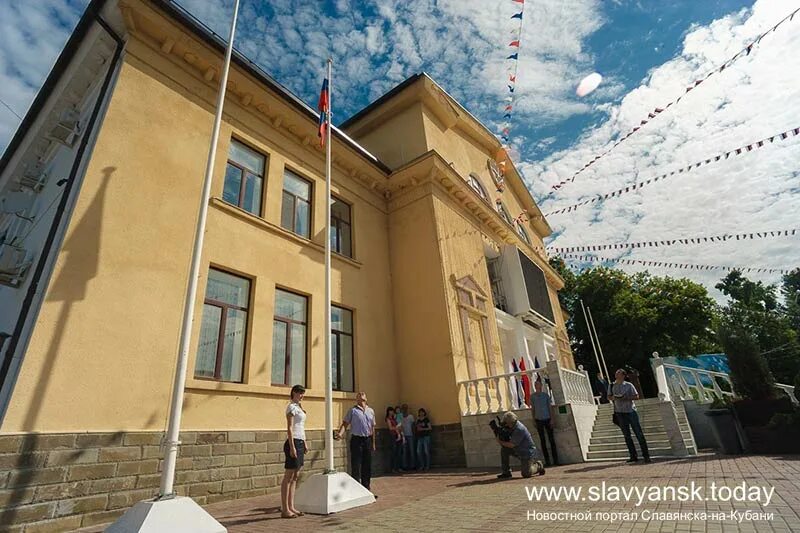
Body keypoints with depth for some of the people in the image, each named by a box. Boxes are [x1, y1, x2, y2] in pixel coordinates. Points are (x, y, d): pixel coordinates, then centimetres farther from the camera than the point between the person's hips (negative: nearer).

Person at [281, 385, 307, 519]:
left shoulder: (298, 407, 16)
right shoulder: (291, 407, -10)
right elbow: (289, 428, -16)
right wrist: (292, 447, -20)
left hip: (300, 442, 9)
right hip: (294, 442, -9)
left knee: (295, 477, 11)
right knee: (288, 477, -2)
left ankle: (291, 507, 17)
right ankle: (285, 509, 4)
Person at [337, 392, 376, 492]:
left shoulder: (371, 411, 12)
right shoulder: (353, 410, 0)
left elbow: (372, 428, 16)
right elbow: (345, 423, -5)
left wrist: (373, 443, 15)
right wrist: (340, 433, -24)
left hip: (368, 440, 4)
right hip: (356, 440, -4)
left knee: (367, 466, 10)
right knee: (356, 466, -2)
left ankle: (366, 490, 22)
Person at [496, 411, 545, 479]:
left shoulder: (519, 429, -29)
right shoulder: (513, 426, -1)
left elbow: (511, 445, -26)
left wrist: (500, 442, -13)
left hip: (528, 452, -9)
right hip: (519, 450, 9)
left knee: (526, 474, -8)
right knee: (504, 450, -6)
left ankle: (538, 466, 20)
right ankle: (506, 472, 4)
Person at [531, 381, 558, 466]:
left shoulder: (546, 395, 2)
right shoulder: (533, 396, 3)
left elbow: (549, 407, 4)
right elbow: (533, 409, 7)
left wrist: (551, 419, -1)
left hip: (547, 419, -1)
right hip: (539, 419, 1)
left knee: (551, 439, 1)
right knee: (542, 440, 4)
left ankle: (555, 459, 8)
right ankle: (547, 461, 10)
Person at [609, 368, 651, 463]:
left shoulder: (629, 385, -2)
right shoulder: (612, 385, 7)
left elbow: (636, 396, -3)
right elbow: (609, 397, 12)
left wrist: (626, 398, -17)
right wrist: (613, 398, -10)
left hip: (631, 411, -3)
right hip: (620, 413, 3)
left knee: (639, 433, -2)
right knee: (626, 435, 7)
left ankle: (646, 455, 7)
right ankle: (633, 456, 14)